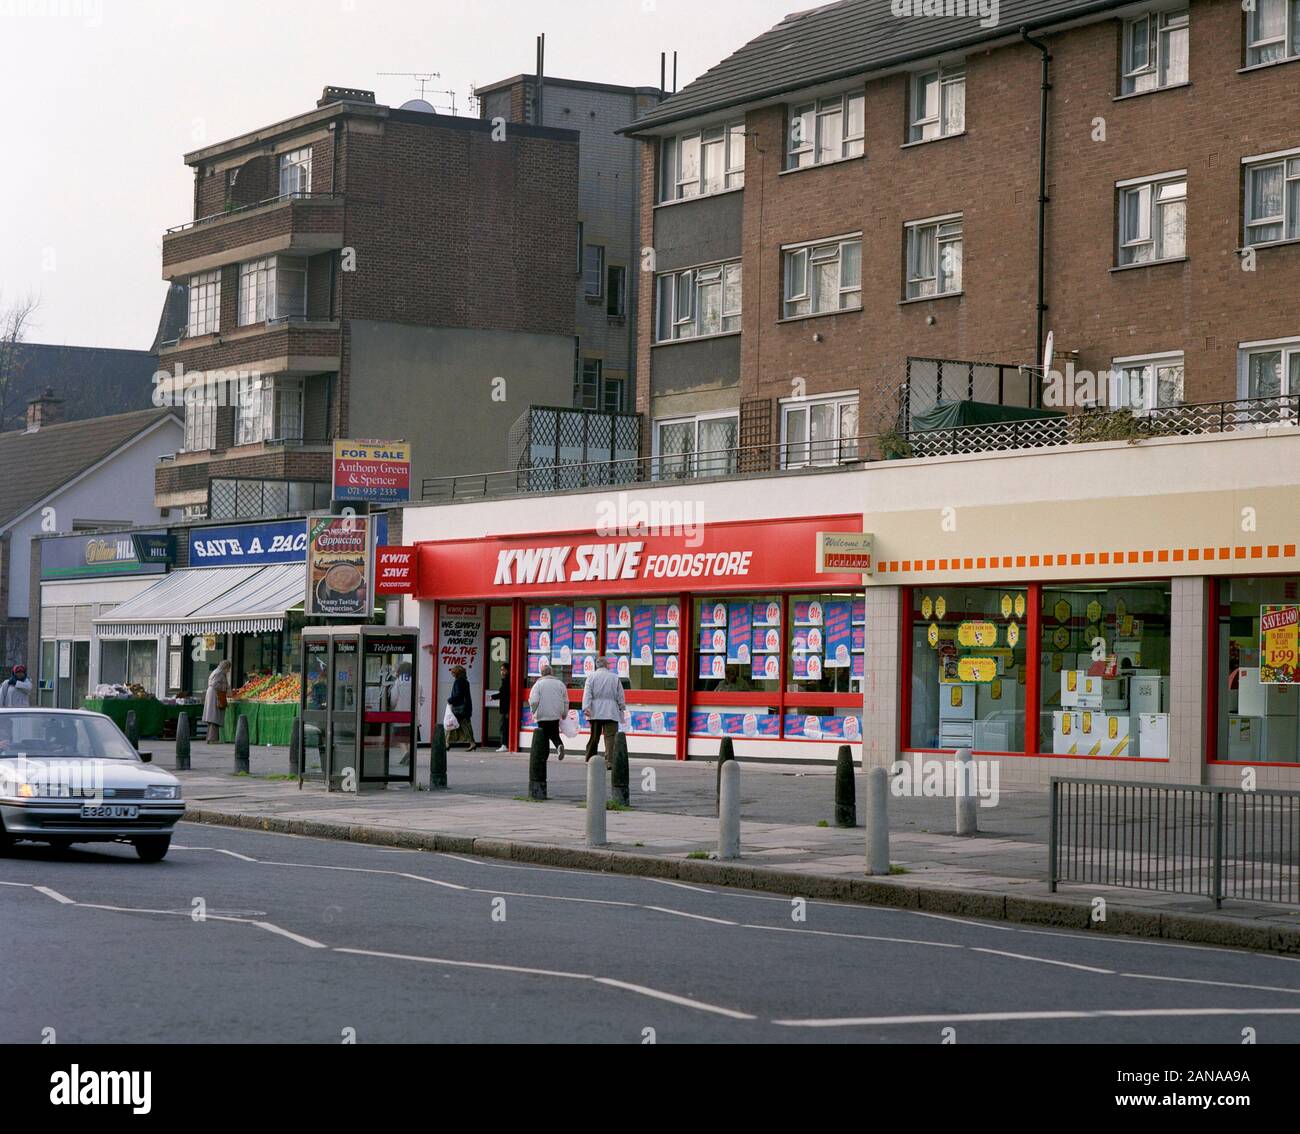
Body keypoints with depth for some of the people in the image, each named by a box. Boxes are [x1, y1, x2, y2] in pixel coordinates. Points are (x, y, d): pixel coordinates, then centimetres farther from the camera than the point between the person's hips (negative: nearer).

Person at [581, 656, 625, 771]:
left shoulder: (591, 677, 5)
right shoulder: (615, 677, 6)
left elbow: (587, 694, -7)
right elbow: (620, 696, 7)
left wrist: (586, 707, -15)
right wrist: (621, 708, 18)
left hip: (595, 712, 1)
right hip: (611, 712, -1)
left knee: (594, 737, 11)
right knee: (610, 737, -6)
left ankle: (590, 760, 18)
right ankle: (610, 761, -19)